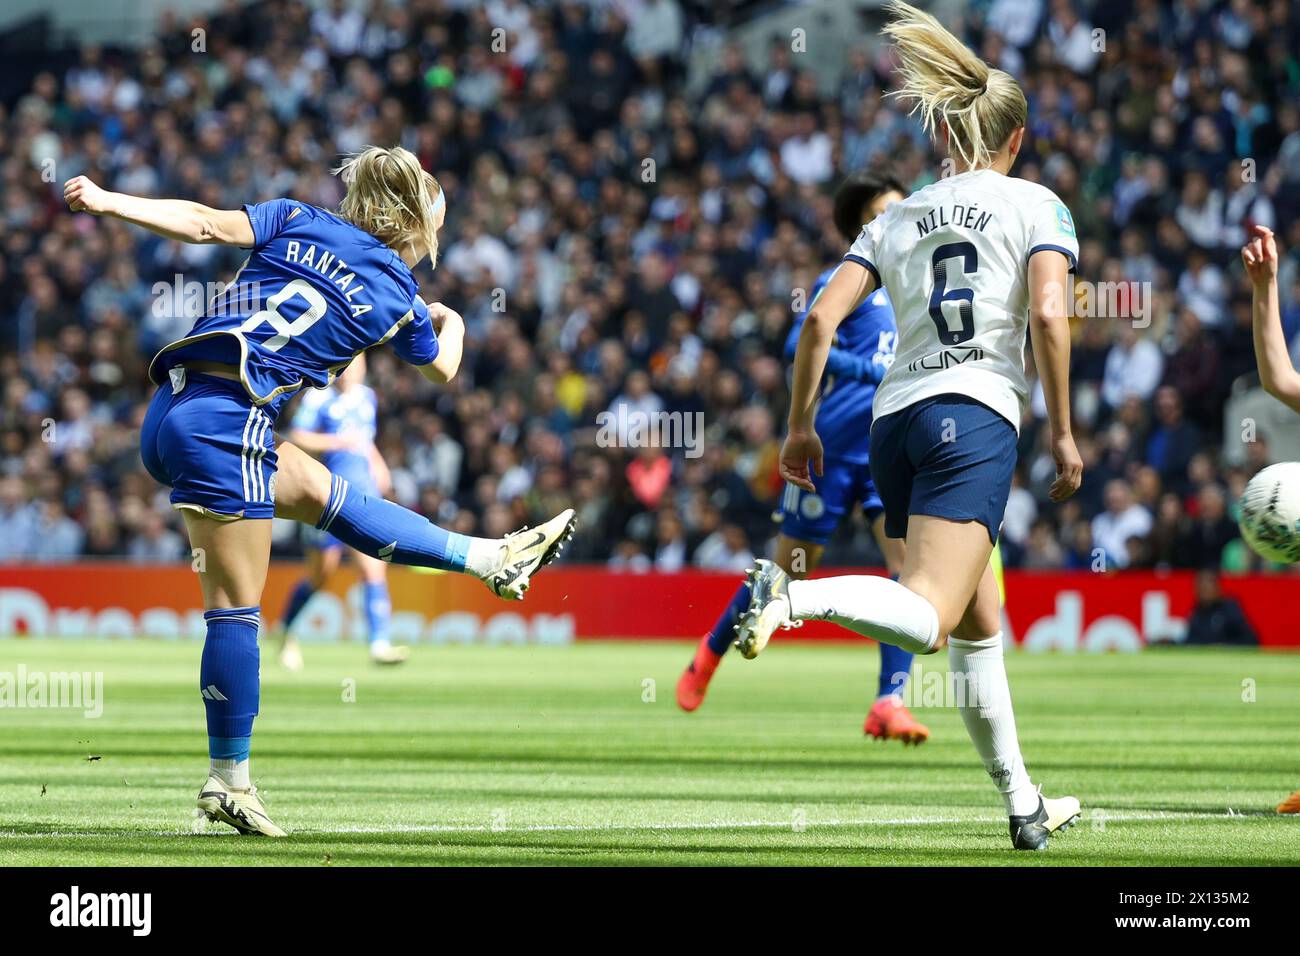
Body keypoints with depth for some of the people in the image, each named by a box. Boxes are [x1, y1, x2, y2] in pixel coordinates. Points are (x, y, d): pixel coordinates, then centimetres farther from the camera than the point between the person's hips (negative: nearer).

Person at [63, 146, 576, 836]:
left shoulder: (297, 221, 13)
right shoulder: (397, 296, 6)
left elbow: (206, 223, -2)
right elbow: (443, 368, 26)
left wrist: (107, 202, -1)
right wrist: (451, 322, 47)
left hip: (169, 412, 8)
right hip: (225, 418, -8)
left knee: (318, 490, 18)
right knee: (236, 606, -2)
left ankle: (491, 558, 32)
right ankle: (227, 780, 1)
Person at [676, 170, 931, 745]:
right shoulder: (841, 283, -8)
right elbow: (801, 345, -24)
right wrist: (878, 373, -27)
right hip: (829, 444, -5)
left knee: (909, 557, -17)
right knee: (791, 570, 8)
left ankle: (889, 704, -18)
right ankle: (712, 651, 36)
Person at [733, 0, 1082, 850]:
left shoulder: (898, 218, 18)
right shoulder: (1034, 204, 6)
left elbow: (822, 318, 8)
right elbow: (1048, 312, -10)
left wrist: (800, 425, 14)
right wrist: (1063, 431, -5)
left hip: (896, 420, 6)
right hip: (976, 415, -6)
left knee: (978, 623, 17)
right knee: (927, 619, -17)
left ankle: (1024, 806, 21)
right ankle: (795, 597, -43)